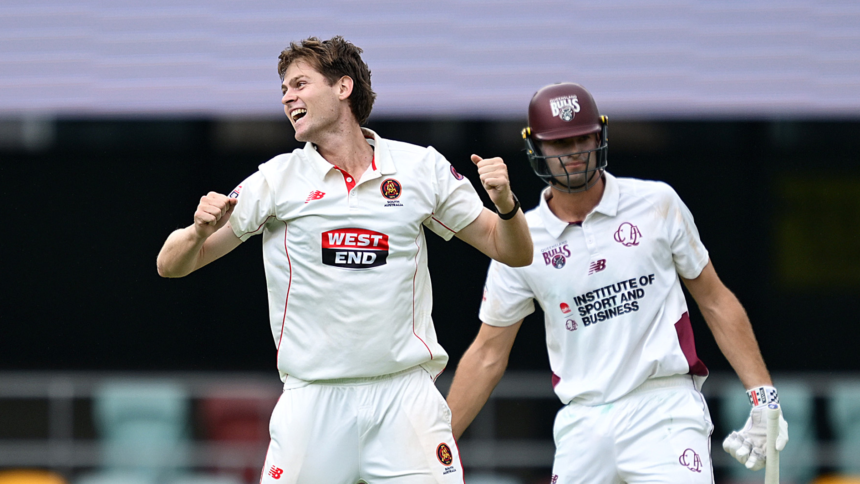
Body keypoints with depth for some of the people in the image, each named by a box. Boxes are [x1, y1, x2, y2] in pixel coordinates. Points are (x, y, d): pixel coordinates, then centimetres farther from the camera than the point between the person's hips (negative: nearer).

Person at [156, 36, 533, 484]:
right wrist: (200, 231, -19)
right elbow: (171, 265, 3)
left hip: (406, 396, 0)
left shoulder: (421, 168, 5)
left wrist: (504, 203, -11)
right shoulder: (276, 180, 3)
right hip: (313, 402, 0)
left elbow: (512, 252, 10)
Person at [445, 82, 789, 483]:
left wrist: (764, 398, 1)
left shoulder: (657, 204, 3)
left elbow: (715, 301, 8)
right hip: (581, 427, 3)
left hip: (664, 412, -3)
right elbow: (488, 354, 10)